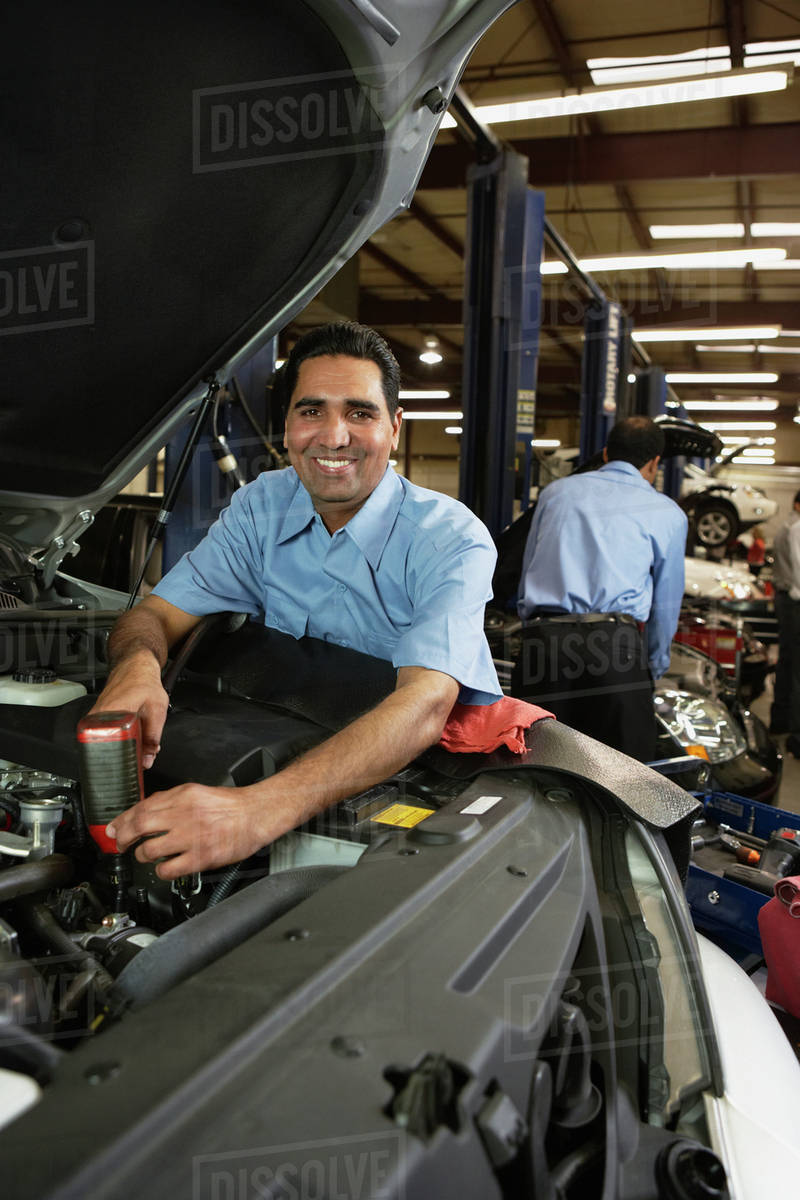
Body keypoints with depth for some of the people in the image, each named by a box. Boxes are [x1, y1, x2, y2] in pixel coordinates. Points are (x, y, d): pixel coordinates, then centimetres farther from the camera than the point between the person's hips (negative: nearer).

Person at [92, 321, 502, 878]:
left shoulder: (452, 540, -20)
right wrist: (137, 665, -31)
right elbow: (158, 613, -2)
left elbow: (425, 705, -36)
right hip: (292, 745, 3)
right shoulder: (261, 507, -2)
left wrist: (258, 810, -51)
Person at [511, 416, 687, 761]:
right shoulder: (668, 514, 14)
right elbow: (666, 605, 19)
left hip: (541, 641, 3)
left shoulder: (555, 492, 22)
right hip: (614, 644, -2)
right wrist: (653, 670, 32)